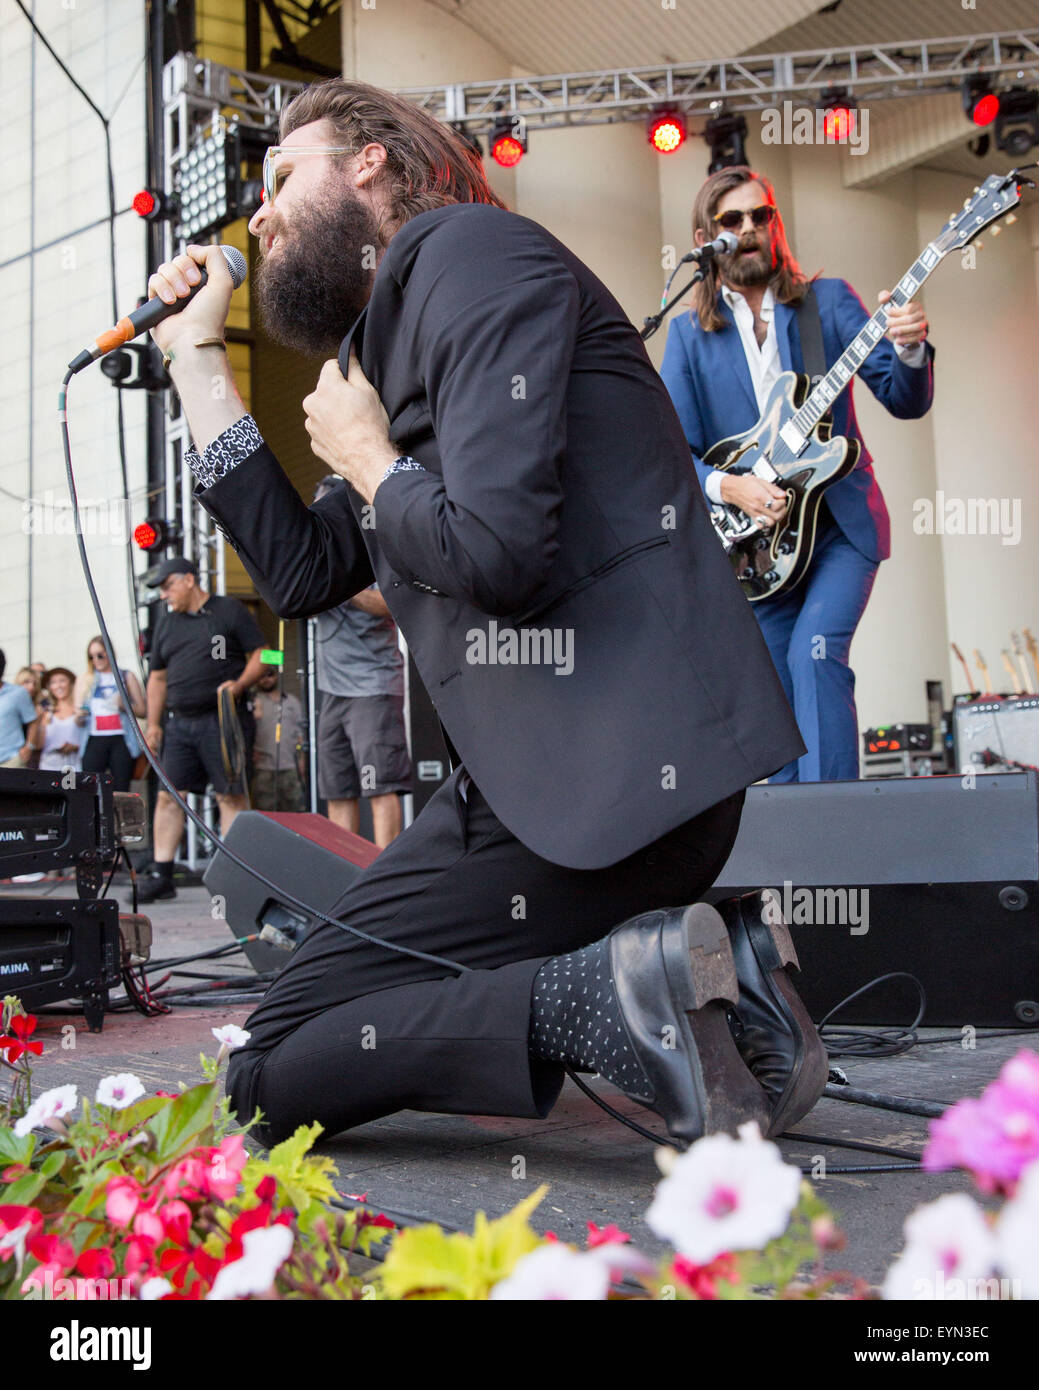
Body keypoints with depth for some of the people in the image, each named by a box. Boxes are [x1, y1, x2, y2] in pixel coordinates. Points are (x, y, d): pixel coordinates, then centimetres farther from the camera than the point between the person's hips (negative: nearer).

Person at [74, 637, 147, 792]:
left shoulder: (126, 677, 12)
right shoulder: (85, 679, 18)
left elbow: (143, 711, 9)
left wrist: (124, 705, -10)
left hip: (121, 740, -1)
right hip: (94, 740, 1)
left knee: (121, 792, -8)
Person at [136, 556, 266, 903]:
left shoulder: (229, 611, 3)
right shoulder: (167, 623, 19)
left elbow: (260, 656, 1)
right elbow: (157, 678, 22)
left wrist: (239, 685, -16)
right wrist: (153, 724, 15)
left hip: (222, 721, -5)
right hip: (179, 723, 5)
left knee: (230, 796, -5)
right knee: (168, 796, 1)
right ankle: (161, 875, 5)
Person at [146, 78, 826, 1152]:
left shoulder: (473, 250, -6)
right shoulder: (385, 349, 23)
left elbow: (499, 551, -20)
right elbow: (302, 574, 19)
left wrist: (366, 460, 1)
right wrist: (195, 353, 24)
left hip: (604, 771, -9)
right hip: (545, 766, 9)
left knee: (272, 1076, -1)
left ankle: (614, 996, -14)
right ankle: (705, 967, 7)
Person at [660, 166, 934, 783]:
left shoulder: (828, 301, 4)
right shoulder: (689, 333, 5)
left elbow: (906, 401, -2)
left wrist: (909, 347, -24)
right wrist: (729, 487, -19)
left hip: (842, 524, -2)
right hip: (757, 542, 2)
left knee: (816, 651, -22)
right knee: (781, 698, 4)